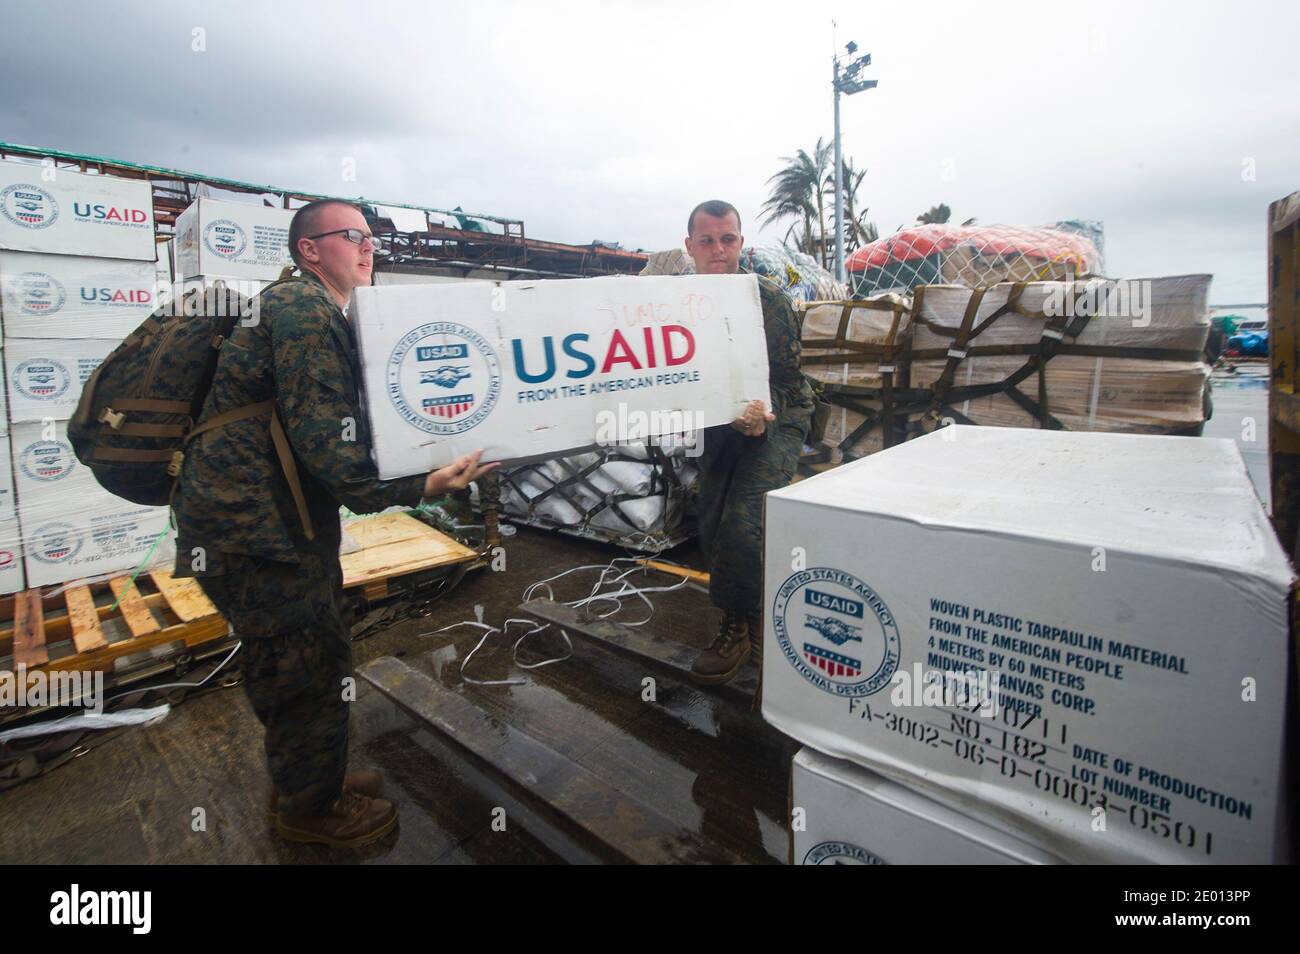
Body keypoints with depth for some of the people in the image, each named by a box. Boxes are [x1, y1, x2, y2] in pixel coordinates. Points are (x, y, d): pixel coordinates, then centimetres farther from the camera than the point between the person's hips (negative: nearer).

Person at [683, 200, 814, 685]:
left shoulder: (769, 299, -13)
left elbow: (789, 377, -11)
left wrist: (762, 417, -29)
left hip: (776, 421, -4)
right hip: (718, 428, 5)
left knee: (740, 522, -22)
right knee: (714, 535, 5)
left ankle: (736, 629, 1)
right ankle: (754, 622, 28)